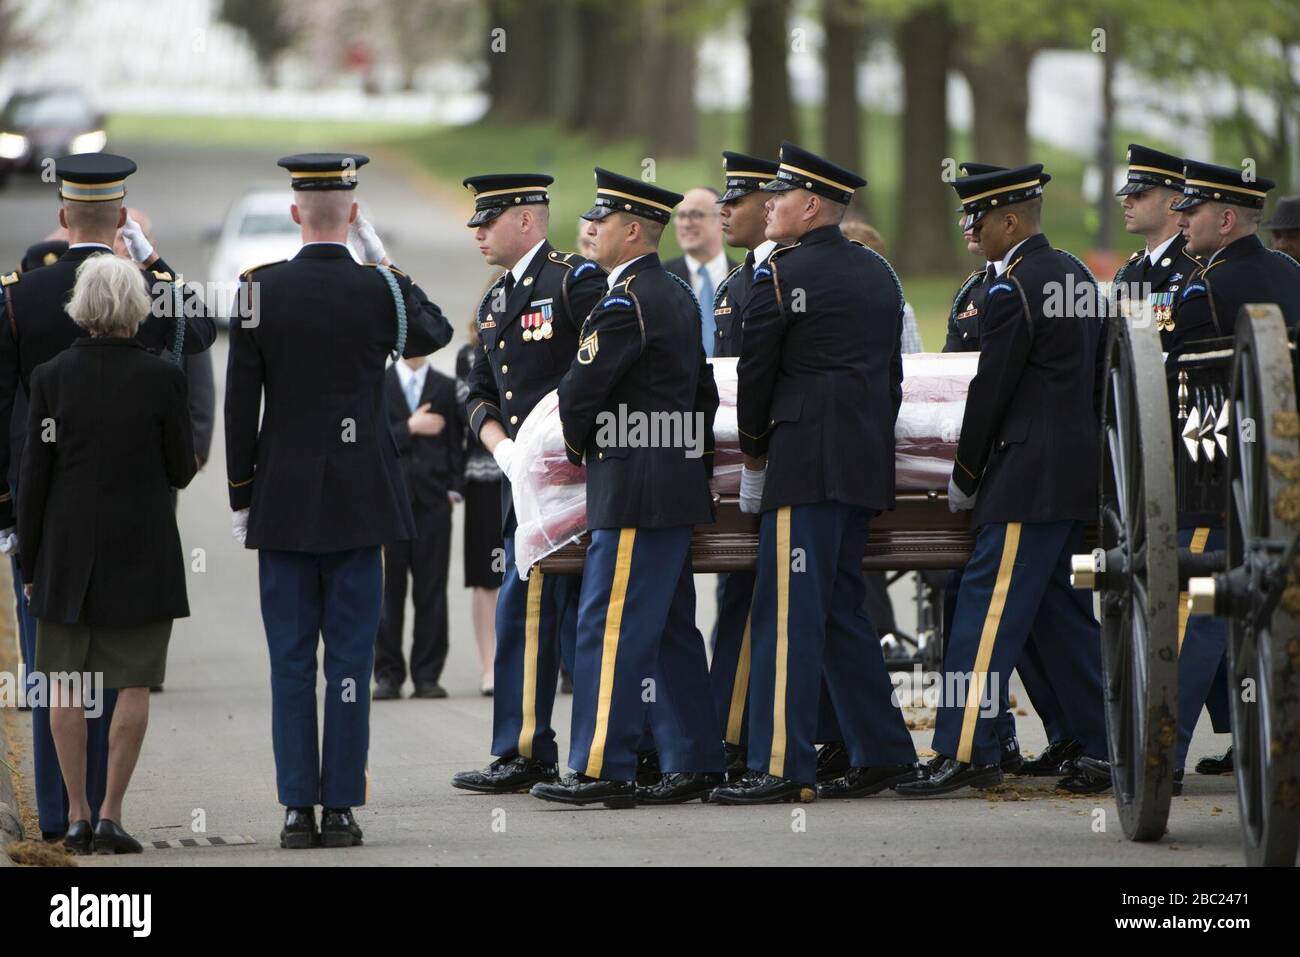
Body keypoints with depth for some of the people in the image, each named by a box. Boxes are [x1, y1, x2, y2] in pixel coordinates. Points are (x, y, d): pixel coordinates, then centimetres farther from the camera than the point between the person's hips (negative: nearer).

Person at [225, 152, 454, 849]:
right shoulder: (379, 289, -5)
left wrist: (240, 497, 4)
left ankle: (298, 809, 3)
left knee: (291, 661, 4)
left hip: (283, 498, 0)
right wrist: (384, 261, 17)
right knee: (350, 657, 3)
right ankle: (341, 808, 1)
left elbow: (240, 401, -4)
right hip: (361, 498, 0)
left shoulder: (260, 290, -6)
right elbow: (434, 335, 18)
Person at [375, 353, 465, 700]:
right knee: (387, 589, -2)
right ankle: (388, 674, 4)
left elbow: (456, 444, 8)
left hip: (433, 501, 1)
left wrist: (454, 489, -2)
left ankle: (427, 675, 3)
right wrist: (409, 428, -8)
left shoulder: (447, 388, 11)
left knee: (431, 590, -2)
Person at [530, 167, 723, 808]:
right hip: (677, 483, 10)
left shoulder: (625, 302, -15)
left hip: (634, 490, -10)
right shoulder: (678, 296, 15)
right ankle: (694, 762, 15)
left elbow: (581, 389, -16)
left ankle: (602, 770, -9)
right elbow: (703, 391, 20)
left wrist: (575, 445, 2)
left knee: (610, 628, -9)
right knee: (670, 628, 13)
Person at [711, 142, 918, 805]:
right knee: (840, 610, 15)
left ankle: (782, 767, -11)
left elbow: (755, 372, -4)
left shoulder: (781, 276, -9)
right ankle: (884, 753, 16)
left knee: (788, 613, -8)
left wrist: (753, 451, 10)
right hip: (867, 465, 8)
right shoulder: (878, 274, 15)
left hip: (806, 465, -8)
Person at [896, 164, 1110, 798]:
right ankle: (1110, 750, 14)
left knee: (988, 609, -9)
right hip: (1078, 472, 10)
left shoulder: (1012, 290, -14)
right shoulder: (1077, 276, 14)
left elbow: (990, 390, -13)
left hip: (1030, 478, -10)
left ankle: (964, 753, -12)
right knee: (1064, 613, 14)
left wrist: (964, 477, -2)